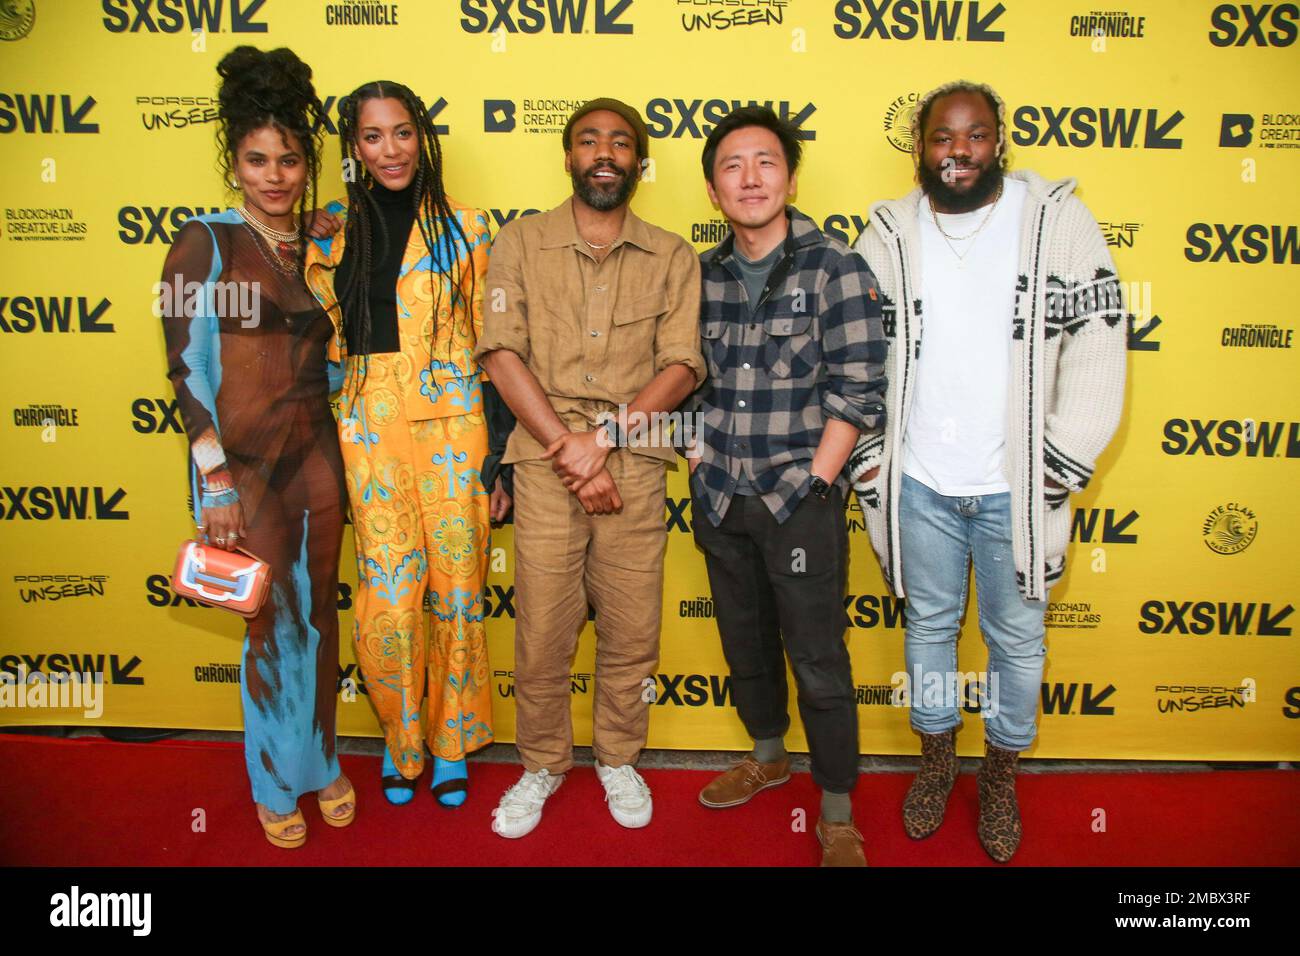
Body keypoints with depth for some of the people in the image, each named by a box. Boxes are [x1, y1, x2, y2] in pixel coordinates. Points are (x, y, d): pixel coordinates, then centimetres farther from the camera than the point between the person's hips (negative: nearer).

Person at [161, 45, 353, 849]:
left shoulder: (320, 247, 9)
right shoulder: (204, 244, -6)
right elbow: (186, 368, -10)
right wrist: (214, 481, -15)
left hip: (317, 454, 4)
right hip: (243, 459, -4)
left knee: (320, 616, 13)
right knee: (275, 624, 6)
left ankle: (321, 760, 34)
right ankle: (277, 782, 29)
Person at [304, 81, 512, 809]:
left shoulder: (463, 228, 4)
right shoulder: (330, 235, 9)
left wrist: (500, 457, -1)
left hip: (451, 426, -1)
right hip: (368, 428, 1)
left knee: (457, 588, 4)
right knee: (387, 597, 1)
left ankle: (452, 742, 25)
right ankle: (402, 741, 25)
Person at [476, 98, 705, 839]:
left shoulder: (672, 257, 8)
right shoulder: (522, 242, 7)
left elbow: (682, 366, -1)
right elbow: (503, 352, -3)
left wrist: (603, 435, -13)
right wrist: (567, 450, -11)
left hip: (636, 464, 1)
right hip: (545, 463, 0)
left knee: (632, 631, 8)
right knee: (542, 631, 5)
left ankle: (619, 758, 31)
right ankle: (543, 764, 28)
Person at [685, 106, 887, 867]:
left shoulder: (835, 269, -8)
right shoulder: (703, 275, 6)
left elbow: (860, 392, -11)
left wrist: (810, 484, -14)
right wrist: (700, 463, 3)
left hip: (801, 500, -5)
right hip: (721, 499, 5)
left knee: (819, 661, 2)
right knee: (745, 642, 19)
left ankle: (838, 813, 21)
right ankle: (767, 756, 43)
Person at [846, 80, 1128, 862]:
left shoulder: (1057, 217, -3)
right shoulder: (890, 233, 1)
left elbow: (1098, 338, -5)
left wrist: (1064, 464, -8)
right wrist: (869, 462, -2)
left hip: (1016, 488, -1)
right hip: (920, 484, 2)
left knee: (1017, 638, 12)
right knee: (930, 625, 16)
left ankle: (1002, 775, 35)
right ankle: (937, 760, 38)